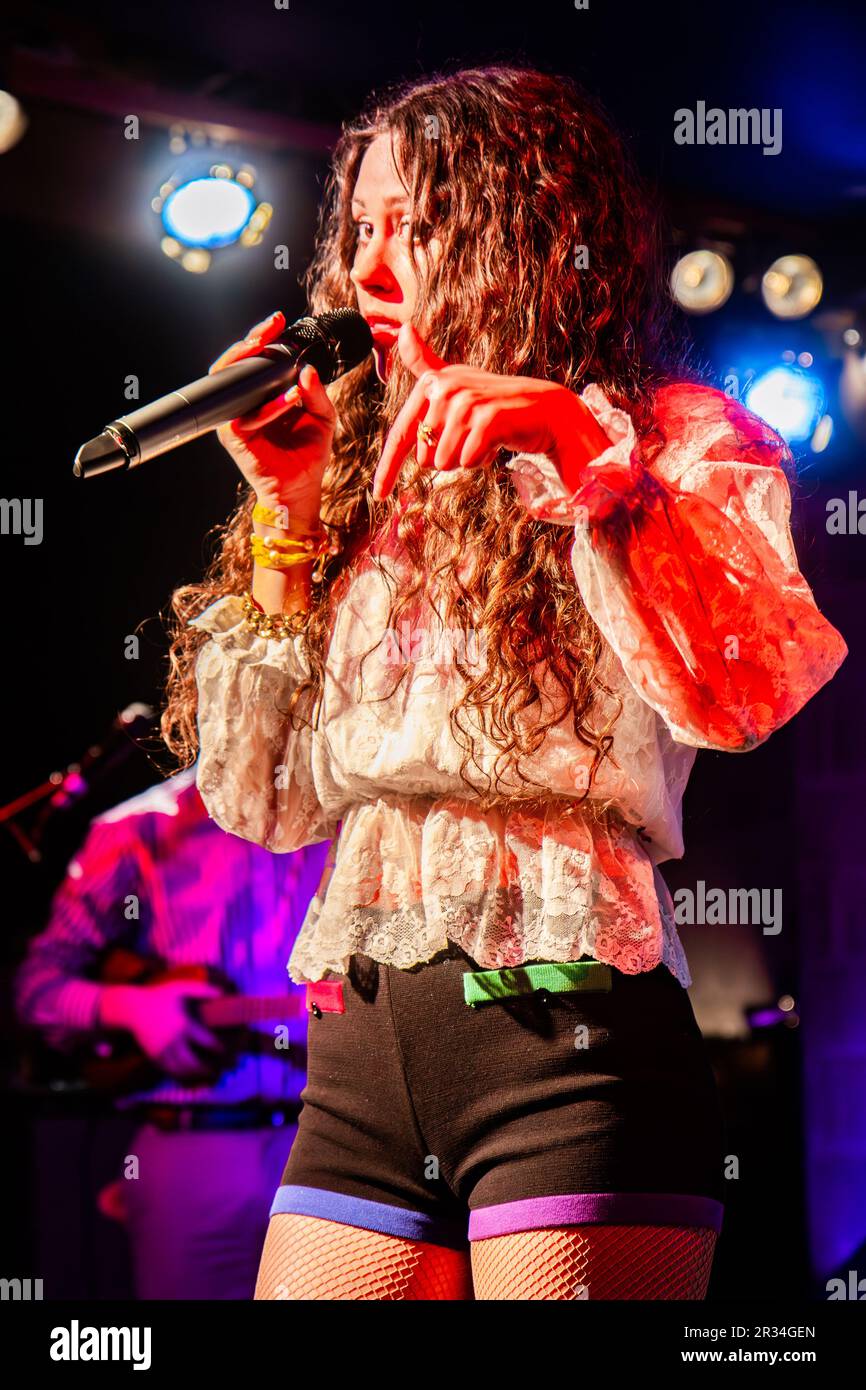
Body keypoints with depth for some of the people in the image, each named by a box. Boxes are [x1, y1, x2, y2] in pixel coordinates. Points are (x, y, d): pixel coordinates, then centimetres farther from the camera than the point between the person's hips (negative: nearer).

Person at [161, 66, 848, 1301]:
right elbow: (263, 801, 14)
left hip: (568, 1024, -4)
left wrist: (581, 454, -20)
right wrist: (287, 513, 10)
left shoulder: (676, 439, 6)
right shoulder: (370, 482, 19)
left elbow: (740, 690, -14)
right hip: (361, 1055, 5)